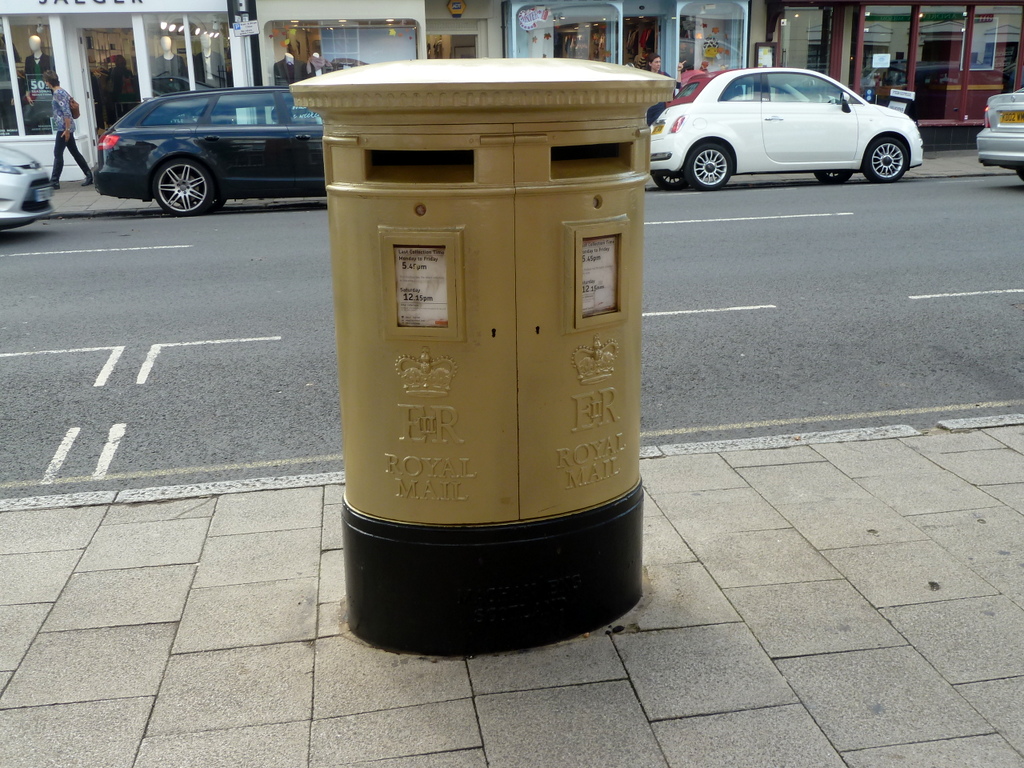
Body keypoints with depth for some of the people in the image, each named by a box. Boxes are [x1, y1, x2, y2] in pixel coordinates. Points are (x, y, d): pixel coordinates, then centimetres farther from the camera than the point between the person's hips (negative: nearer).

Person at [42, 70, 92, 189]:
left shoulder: (58, 93, -14)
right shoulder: (62, 91, 15)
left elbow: (66, 112, -21)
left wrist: (67, 129, -22)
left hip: (63, 128, -10)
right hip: (65, 128, 10)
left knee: (58, 154, -7)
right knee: (75, 152, 12)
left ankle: (54, 181, -6)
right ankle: (89, 176, 15)